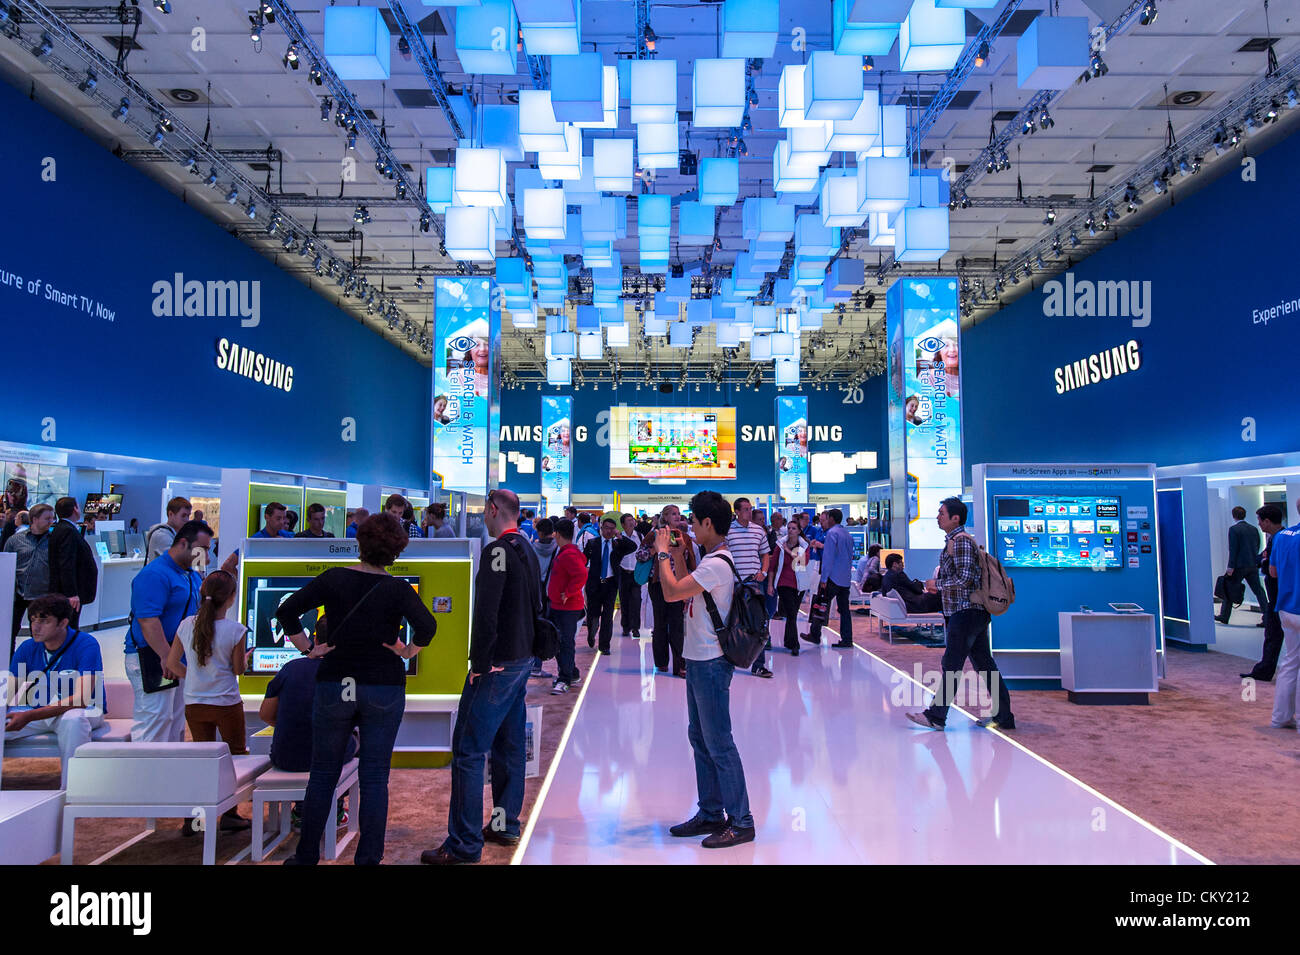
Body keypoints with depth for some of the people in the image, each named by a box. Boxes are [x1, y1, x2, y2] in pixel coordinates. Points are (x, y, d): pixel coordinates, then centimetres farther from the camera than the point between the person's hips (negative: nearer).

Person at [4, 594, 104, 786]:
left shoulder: (86, 644, -17)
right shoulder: (28, 648, 0)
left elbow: (82, 698, -25)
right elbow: (9, 692, 0)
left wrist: (29, 716, -33)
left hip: (84, 710, -5)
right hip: (38, 712, 6)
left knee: (73, 719, -39)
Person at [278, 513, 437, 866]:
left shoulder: (333, 578, -3)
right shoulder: (398, 588, -8)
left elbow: (286, 611, -4)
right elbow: (427, 626, -22)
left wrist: (307, 649, 3)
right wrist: (408, 651, -6)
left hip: (334, 685, 2)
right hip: (384, 689, -1)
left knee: (323, 775, 16)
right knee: (374, 778, 8)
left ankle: (306, 855, 26)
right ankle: (368, 859, 14)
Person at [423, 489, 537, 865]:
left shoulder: (497, 551, -16)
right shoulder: (528, 551, 12)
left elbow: (486, 614, -22)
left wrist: (479, 664, -16)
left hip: (497, 664, -9)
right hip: (522, 659, 10)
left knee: (468, 750, -4)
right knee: (509, 746, 16)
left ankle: (464, 844, 1)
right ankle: (505, 824, 27)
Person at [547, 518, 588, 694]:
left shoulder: (569, 554, -19)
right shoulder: (561, 552, 14)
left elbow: (581, 575, -31)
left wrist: (568, 593, -24)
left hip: (568, 607, -11)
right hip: (557, 605, 11)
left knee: (565, 642, -5)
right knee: (557, 641, 16)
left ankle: (565, 679, 1)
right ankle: (572, 674, 27)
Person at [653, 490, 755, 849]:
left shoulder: (716, 564, -20)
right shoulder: (713, 560, 12)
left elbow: (672, 592, -24)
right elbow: (683, 593, 19)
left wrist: (663, 552, -10)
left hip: (711, 664, -10)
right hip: (699, 660, 10)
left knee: (718, 743, -3)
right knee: (699, 738, 16)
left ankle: (740, 822, 7)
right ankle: (711, 814, 27)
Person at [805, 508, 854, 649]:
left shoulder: (832, 533, -9)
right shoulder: (847, 534, 17)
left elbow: (828, 557, -15)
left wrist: (824, 579, -14)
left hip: (833, 578, -8)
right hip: (846, 579, 8)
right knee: (844, 609, 7)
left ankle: (815, 635, 8)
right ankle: (847, 640, 6)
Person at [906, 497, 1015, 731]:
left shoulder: (960, 540, -14)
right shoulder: (959, 539, 18)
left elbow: (965, 577, -22)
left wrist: (938, 584, -10)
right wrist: (940, 586, 15)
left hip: (965, 613, -11)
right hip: (975, 612, 11)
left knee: (951, 664, -6)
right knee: (984, 664, 12)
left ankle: (936, 716, -1)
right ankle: (1003, 716, 17)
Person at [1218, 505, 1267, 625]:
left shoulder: (1233, 529, -10)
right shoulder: (1254, 529, 10)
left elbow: (1233, 549, -14)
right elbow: (1257, 547, 14)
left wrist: (1231, 567, -14)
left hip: (1240, 565, -6)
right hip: (1253, 565, 6)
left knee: (1229, 590, 3)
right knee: (1258, 590, 9)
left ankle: (1224, 616, 6)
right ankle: (1268, 616, 7)